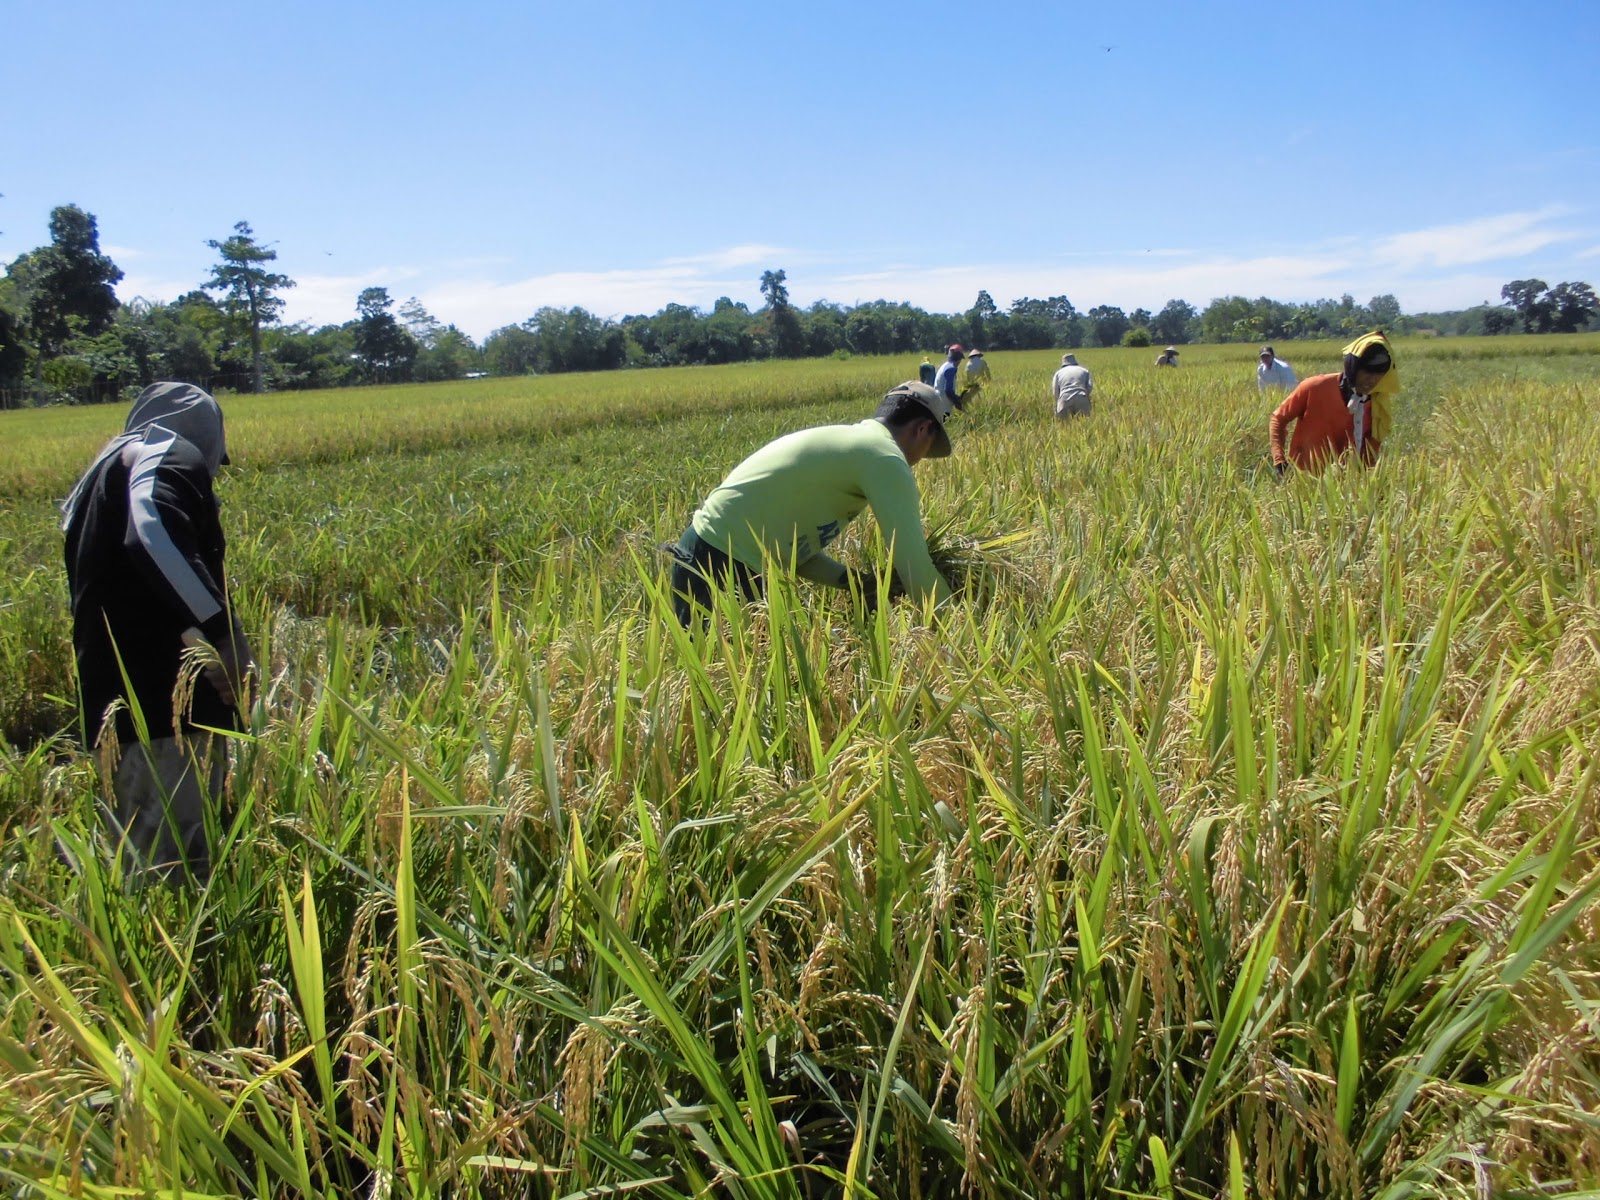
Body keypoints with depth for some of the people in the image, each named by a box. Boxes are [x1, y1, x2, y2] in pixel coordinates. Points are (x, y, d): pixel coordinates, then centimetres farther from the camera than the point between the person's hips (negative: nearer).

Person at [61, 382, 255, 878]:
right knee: (181, 862, -9)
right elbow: (152, 534, -26)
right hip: (167, 698, -10)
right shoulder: (173, 455, -4)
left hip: (114, 699, 10)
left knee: (140, 853, 16)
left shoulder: (106, 467, 25)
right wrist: (222, 631, -30)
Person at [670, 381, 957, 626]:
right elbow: (914, 565, -15)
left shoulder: (844, 440, 17)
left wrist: (854, 580, 3)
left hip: (710, 549, 10)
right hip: (723, 564, -10)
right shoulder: (885, 457, -12)